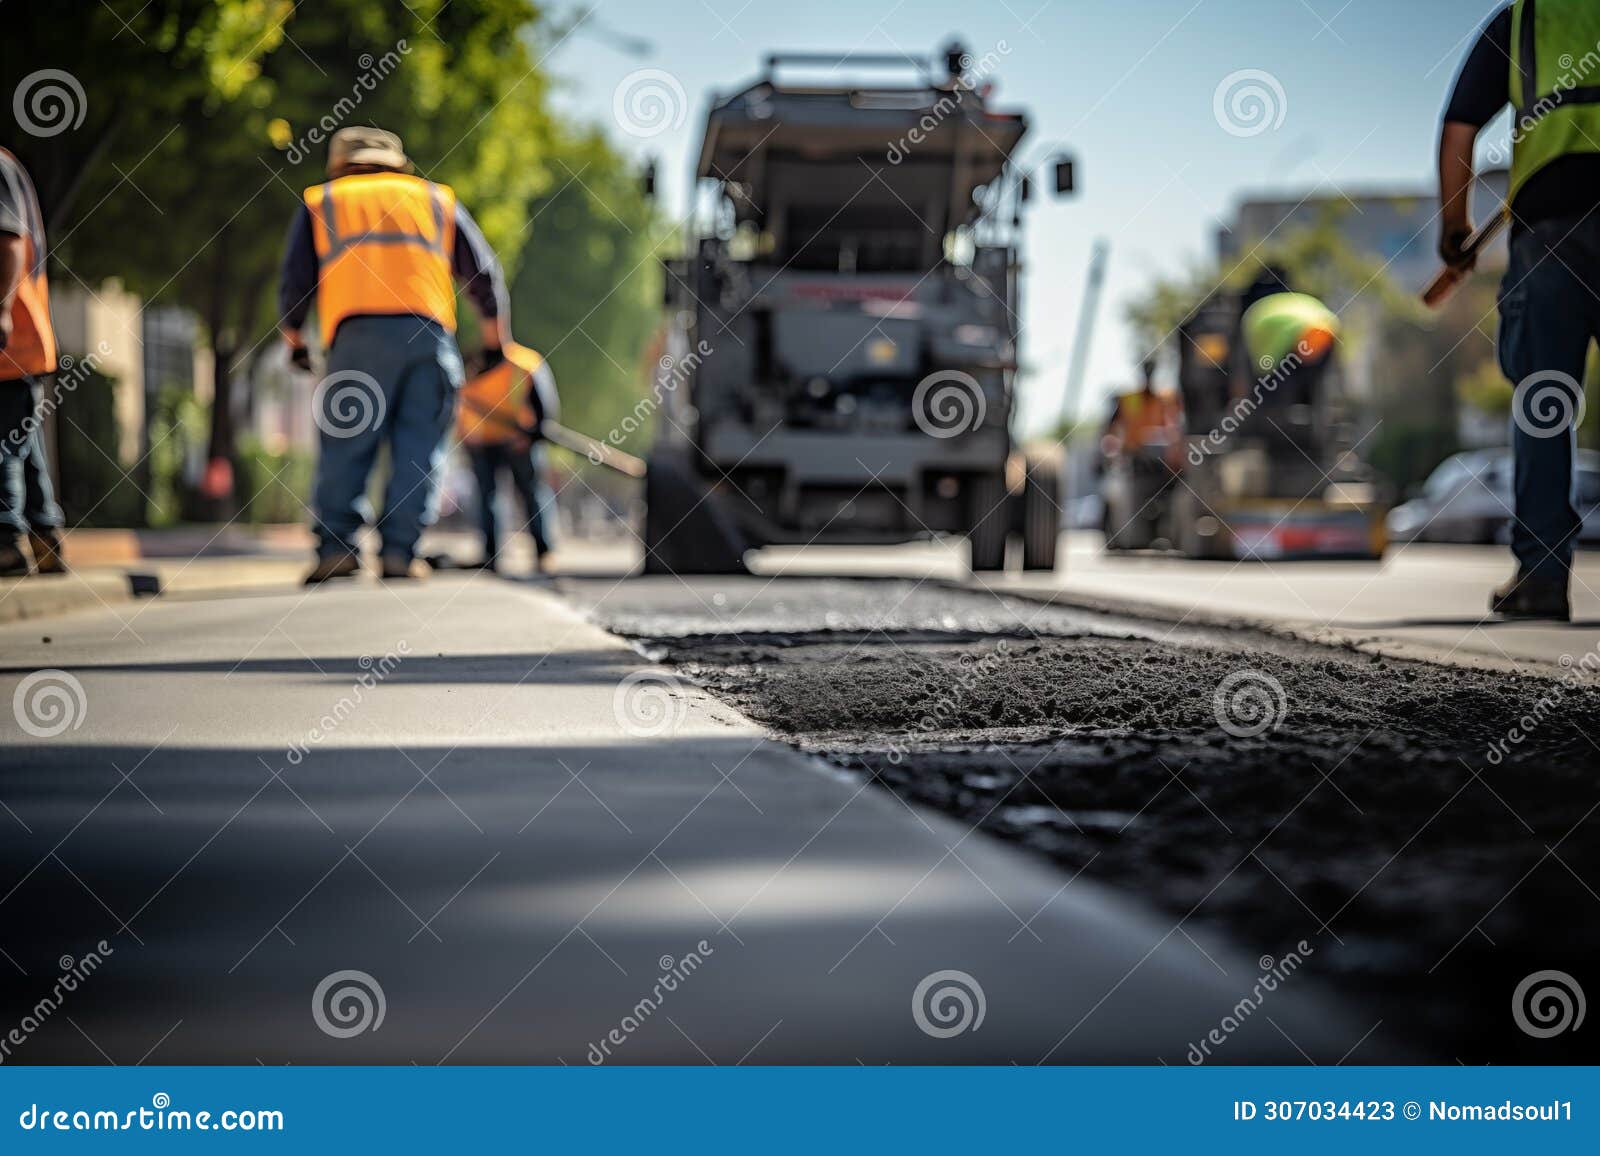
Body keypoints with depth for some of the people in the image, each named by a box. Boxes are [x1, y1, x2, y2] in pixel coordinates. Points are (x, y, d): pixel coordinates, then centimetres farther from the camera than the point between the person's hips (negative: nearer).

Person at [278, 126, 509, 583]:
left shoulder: (320, 202, 23)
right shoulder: (437, 199, 26)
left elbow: (295, 281, 21)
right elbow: (485, 275, 25)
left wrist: (294, 341, 36)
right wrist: (494, 340, 35)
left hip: (358, 335, -1)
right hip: (428, 335, 1)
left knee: (345, 445, 0)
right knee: (418, 447, 2)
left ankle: (335, 548, -9)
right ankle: (399, 551, -5)